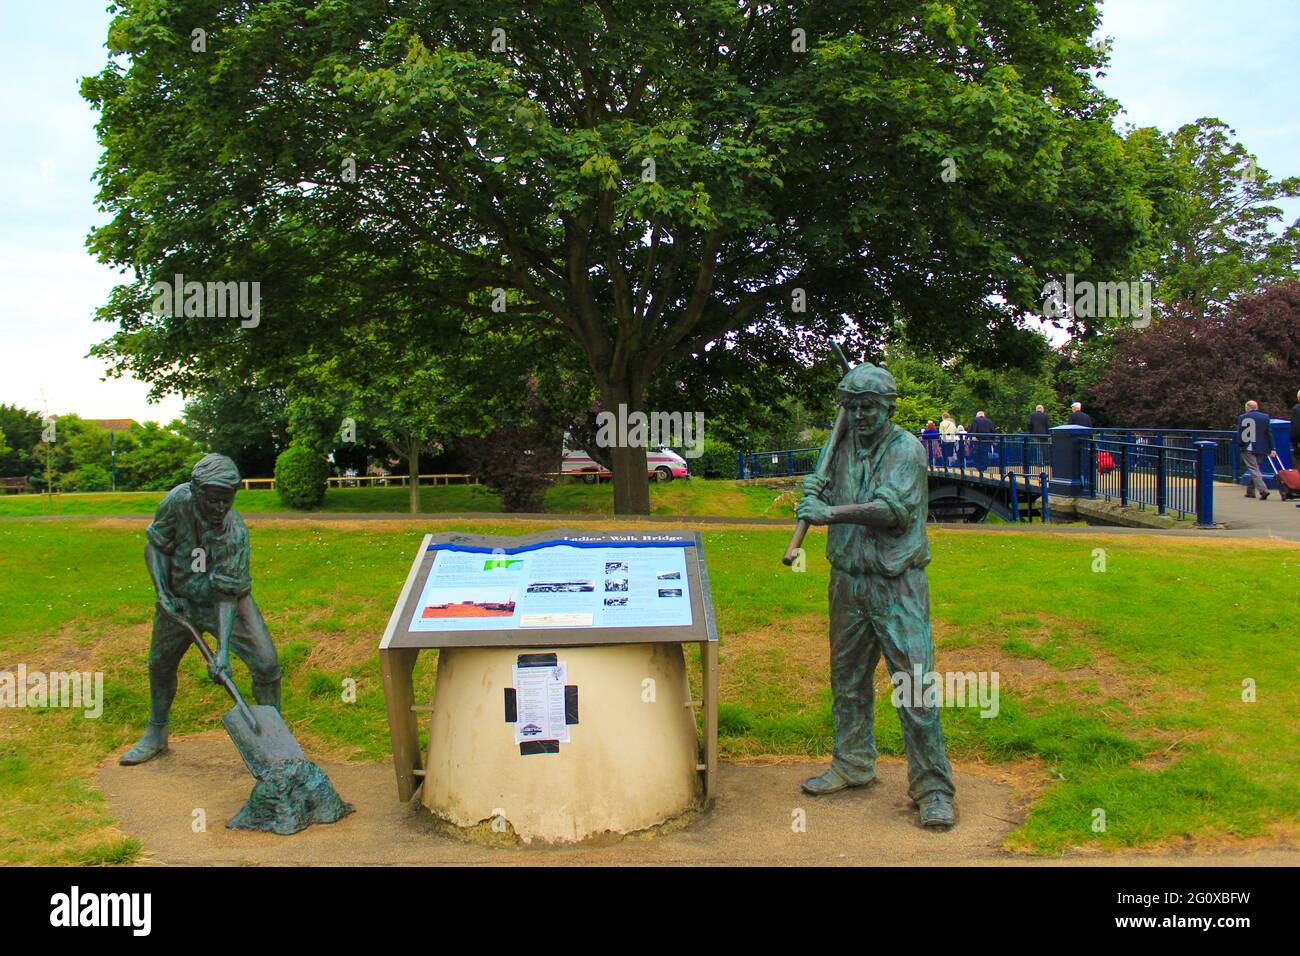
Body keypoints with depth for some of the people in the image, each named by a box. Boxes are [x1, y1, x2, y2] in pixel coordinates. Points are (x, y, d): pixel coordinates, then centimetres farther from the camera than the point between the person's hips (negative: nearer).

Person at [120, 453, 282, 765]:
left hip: (228, 599, -3)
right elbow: (154, 544, -5)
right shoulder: (177, 501, -23)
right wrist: (163, 592, -15)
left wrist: (223, 649, -33)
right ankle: (155, 734, 42)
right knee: (160, 664, 17)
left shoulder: (235, 532, -30)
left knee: (266, 664, -14)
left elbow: (228, 595, -28)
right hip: (180, 599, 3)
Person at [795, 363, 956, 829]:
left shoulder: (907, 448, -8)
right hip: (847, 581, 6)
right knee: (847, 680, 15)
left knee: (916, 687, -7)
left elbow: (896, 509, -20)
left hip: (897, 585, -6)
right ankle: (853, 766, 31)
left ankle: (933, 790, 2)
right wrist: (814, 493, -6)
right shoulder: (838, 449, 10)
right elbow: (823, 504, 17)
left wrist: (832, 511, -23)